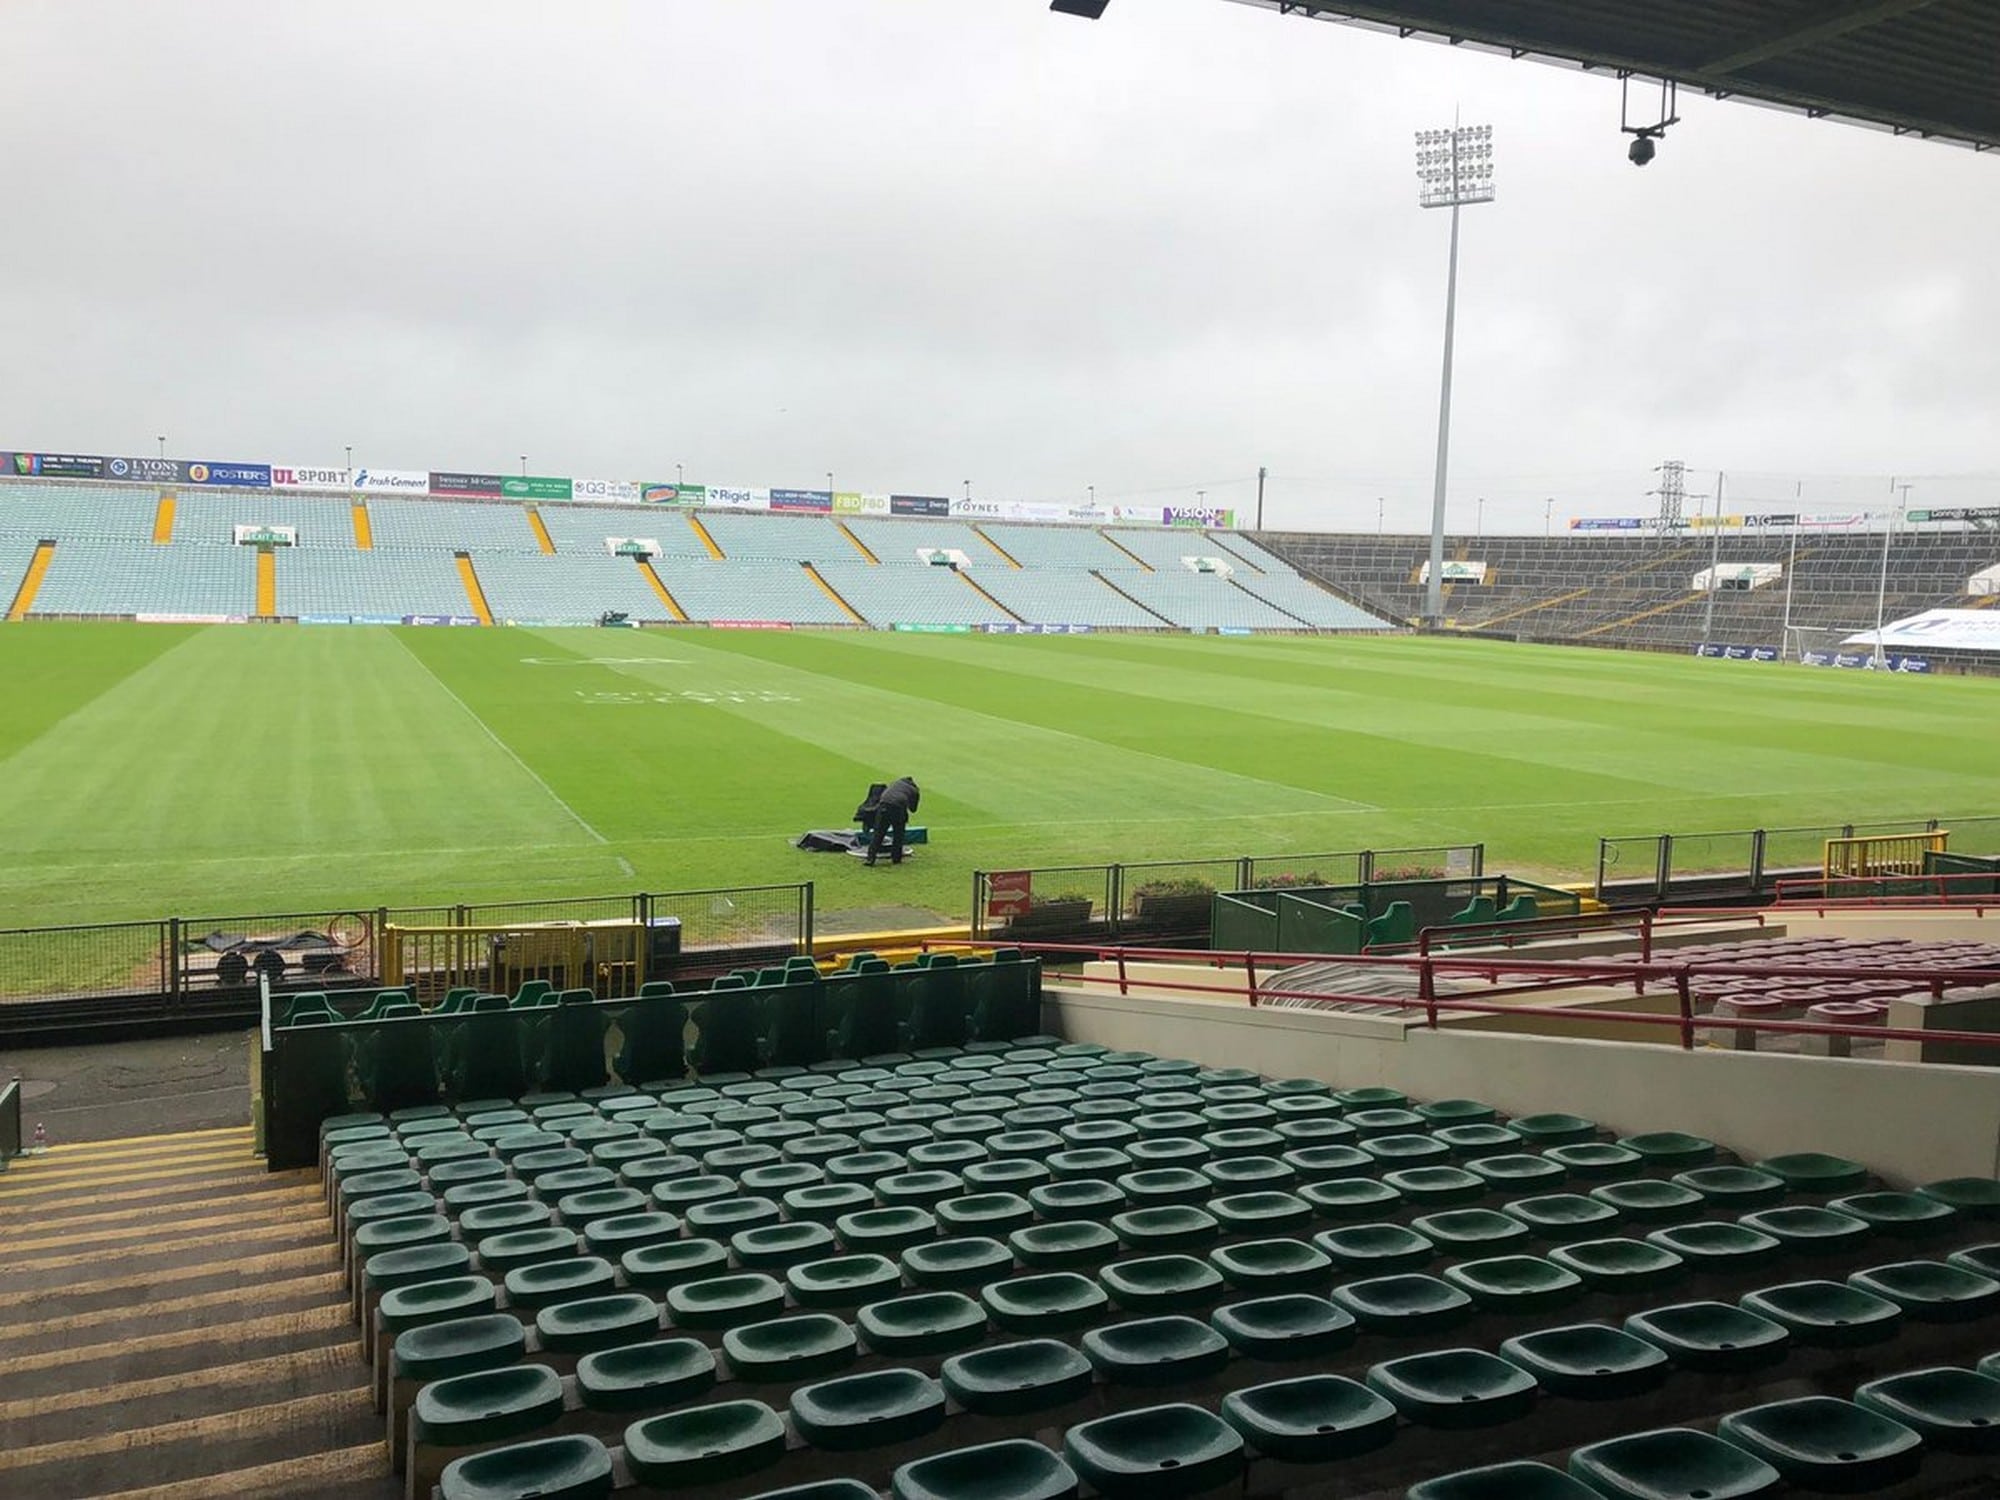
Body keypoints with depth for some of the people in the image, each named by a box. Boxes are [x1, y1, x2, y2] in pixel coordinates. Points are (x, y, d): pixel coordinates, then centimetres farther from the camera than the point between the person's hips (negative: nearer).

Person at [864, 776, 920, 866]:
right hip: (898, 808, -2)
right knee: (898, 835, 16)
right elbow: (913, 809, 33)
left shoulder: (896, 782, 30)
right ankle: (896, 859, 20)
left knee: (877, 834, 5)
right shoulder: (915, 791, 23)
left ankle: (870, 859, 1)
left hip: (884, 805, 2)